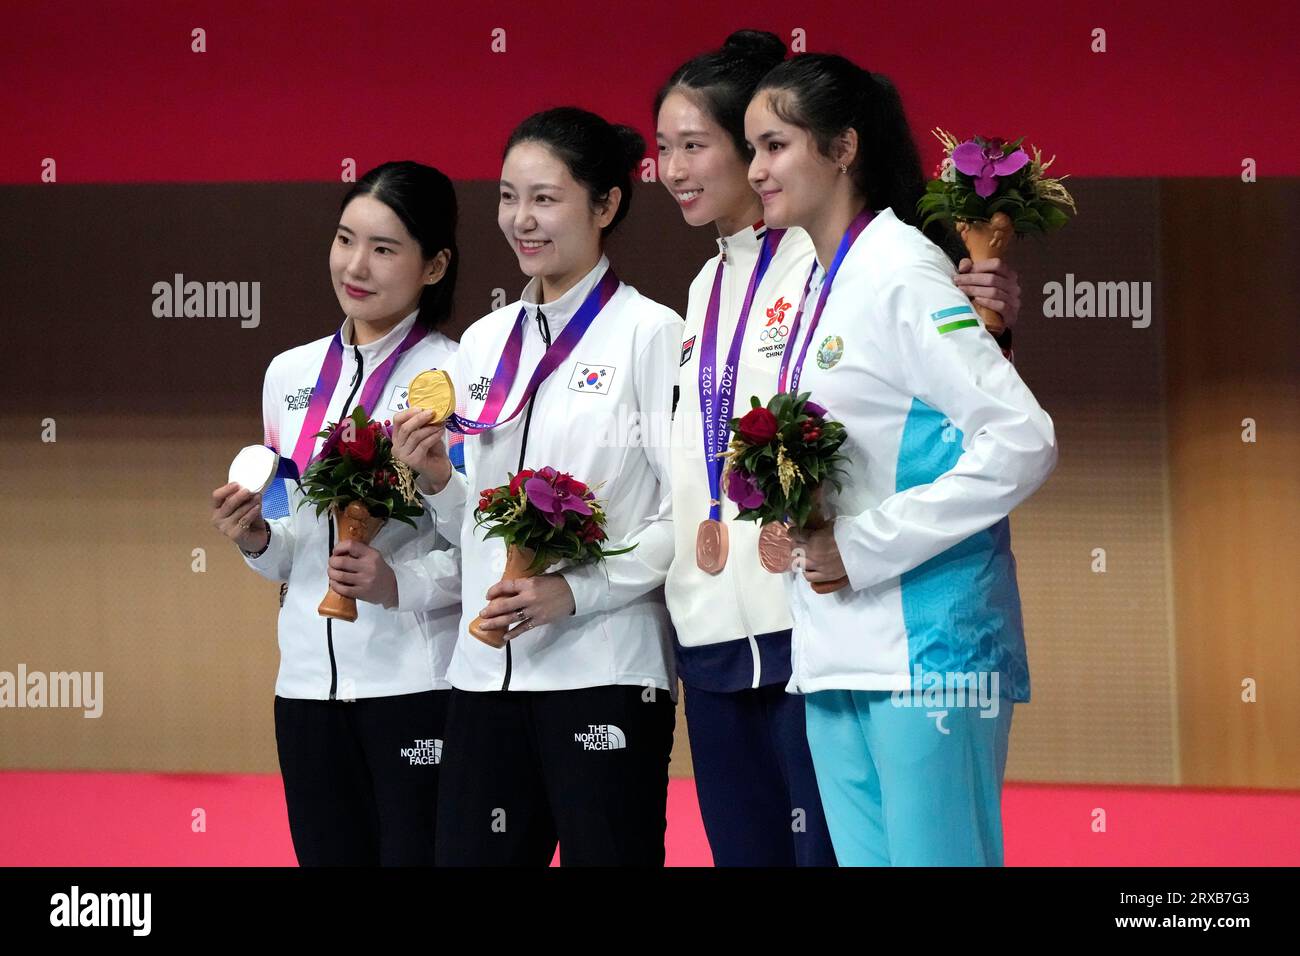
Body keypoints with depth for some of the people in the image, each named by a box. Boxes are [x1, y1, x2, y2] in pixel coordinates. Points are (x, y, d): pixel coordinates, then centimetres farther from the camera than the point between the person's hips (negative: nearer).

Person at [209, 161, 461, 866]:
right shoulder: (290, 374, 13)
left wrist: (399, 585, -20)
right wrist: (255, 539, -1)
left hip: (416, 681, -5)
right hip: (310, 679, 5)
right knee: (328, 856, 8)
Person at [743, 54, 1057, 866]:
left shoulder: (901, 273, -10)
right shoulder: (819, 286, 16)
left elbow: (1023, 441, -18)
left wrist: (866, 545, -16)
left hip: (924, 648, -9)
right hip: (835, 650, 9)